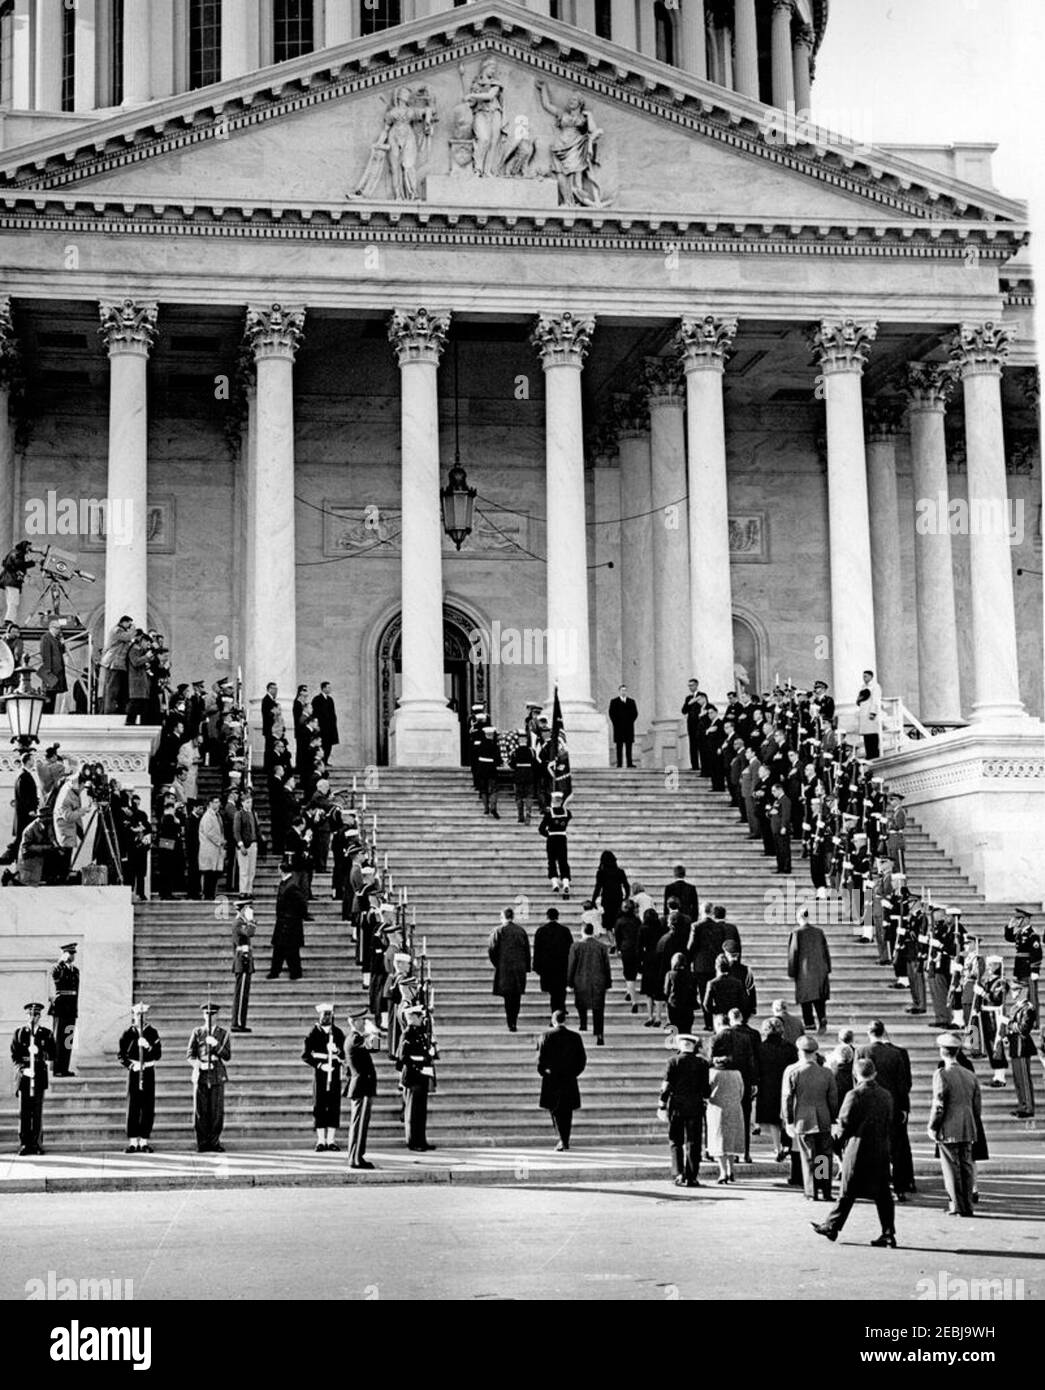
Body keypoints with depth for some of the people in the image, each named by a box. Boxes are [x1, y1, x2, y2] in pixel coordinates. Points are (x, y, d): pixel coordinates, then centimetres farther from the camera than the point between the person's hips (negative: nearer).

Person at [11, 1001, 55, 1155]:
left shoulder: (47, 1034, 9)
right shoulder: (19, 1033, 9)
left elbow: (52, 1056, 4)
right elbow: (14, 1055, 5)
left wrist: (40, 1051, -14)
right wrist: (22, 1068, -12)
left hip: (40, 1076, 0)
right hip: (23, 1076, 0)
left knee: (37, 1112, 0)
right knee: (24, 1112, -3)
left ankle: (36, 1143, 5)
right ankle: (24, 1144, -2)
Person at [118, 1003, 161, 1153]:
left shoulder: (152, 1033, 7)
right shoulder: (128, 1033, 5)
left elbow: (158, 1054, 0)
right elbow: (120, 1054, 5)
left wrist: (148, 1046, -17)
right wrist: (130, 1064, -10)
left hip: (148, 1071, 1)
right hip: (133, 1072, -1)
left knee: (148, 1108, -1)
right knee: (133, 1107, -3)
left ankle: (144, 1141, 3)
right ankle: (133, 1142, 0)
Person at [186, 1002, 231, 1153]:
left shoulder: (222, 1033, 11)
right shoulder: (197, 1033, 9)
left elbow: (228, 1056, 4)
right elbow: (189, 1055, 4)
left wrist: (216, 1044, -12)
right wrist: (199, 1064, -14)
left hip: (217, 1075, 1)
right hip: (201, 1075, -1)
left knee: (217, 1111, -3)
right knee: (201, 1111, -3)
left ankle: (214, 1142, 5)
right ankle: (202, 1143, 2)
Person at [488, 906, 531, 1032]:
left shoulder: (498, 931, -7)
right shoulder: (521, 930, 3)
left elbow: (491, 949, -10)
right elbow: (527, 950, 4)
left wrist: (496, 964, 4)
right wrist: (527, 968, 10)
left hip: (504, 968, -2)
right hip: (519, 968, 2)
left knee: (508, 997, 1)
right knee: (517, 997, 14)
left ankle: (511, 1024, -6)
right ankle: (514, 1022, 18)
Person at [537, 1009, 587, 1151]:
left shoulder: (547, 1036, -7)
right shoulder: (574, 1037, 1)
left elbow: (540, 1057, -9)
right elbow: (582, 1059, 3)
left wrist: (542, 1072, 6)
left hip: (552, 1078, -2)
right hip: (569, 1080, 2)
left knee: (555, 1111, 2)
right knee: (567, 1111, 12)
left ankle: (562, 1140, -13)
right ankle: (565, 1142, 15)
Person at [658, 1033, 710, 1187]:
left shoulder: (674, 1061, -4)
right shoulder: (702, 1063, 1)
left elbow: (666, 1086, -5)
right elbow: (706, 1088, 0)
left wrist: (662, 1106, 0)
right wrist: (705, 1101, 17)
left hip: (676, 1106, -1)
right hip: (696, 1107, 1)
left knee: (676, 1142, 6)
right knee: (693, 1142, 5)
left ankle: (679, 1175, -3)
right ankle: (692, 1177, 3)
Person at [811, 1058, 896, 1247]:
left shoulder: (855, 1095, -12)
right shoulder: (886, 1095, 5)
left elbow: (844, 1123, -10)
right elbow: (890, 1124, 8)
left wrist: (840, 1135, 9)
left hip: (858, 1148, -5)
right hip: (882, 1150, 5)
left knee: (848, 1192, 4)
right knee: (883, 1194, 7)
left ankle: (831, 1227, 15)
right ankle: (888, 1235, 6)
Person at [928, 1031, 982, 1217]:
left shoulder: (941, 1074, -11)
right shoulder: (970, 1075, 8)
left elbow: (938, 1105, -14)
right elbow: (977, 1106, 11)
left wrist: (932, 1127, -3)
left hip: (949, 1131, -6)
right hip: (968, 1130, 6)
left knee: (951, 1167, 1)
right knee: (966, 1166, 10)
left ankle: (957, 1206, 2)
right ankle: (968, 1206, 12)